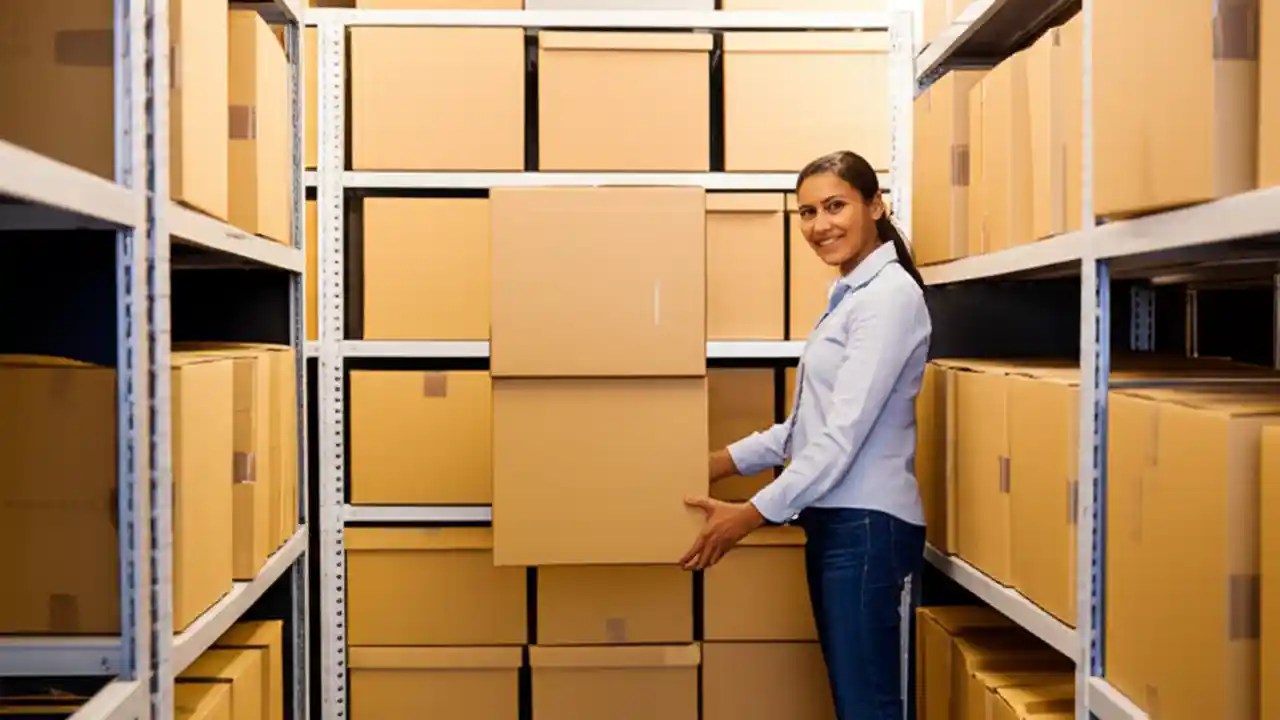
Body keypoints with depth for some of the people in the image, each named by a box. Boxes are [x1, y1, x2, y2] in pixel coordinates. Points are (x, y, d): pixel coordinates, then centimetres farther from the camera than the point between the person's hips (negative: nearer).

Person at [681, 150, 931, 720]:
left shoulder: (889, 295, -14)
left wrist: (752, 514, -19)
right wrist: (718, 463, 12)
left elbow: (846, 431, -20)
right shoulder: (849, 295, 17)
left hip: (866, 523, -10)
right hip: (835, 521, 10)